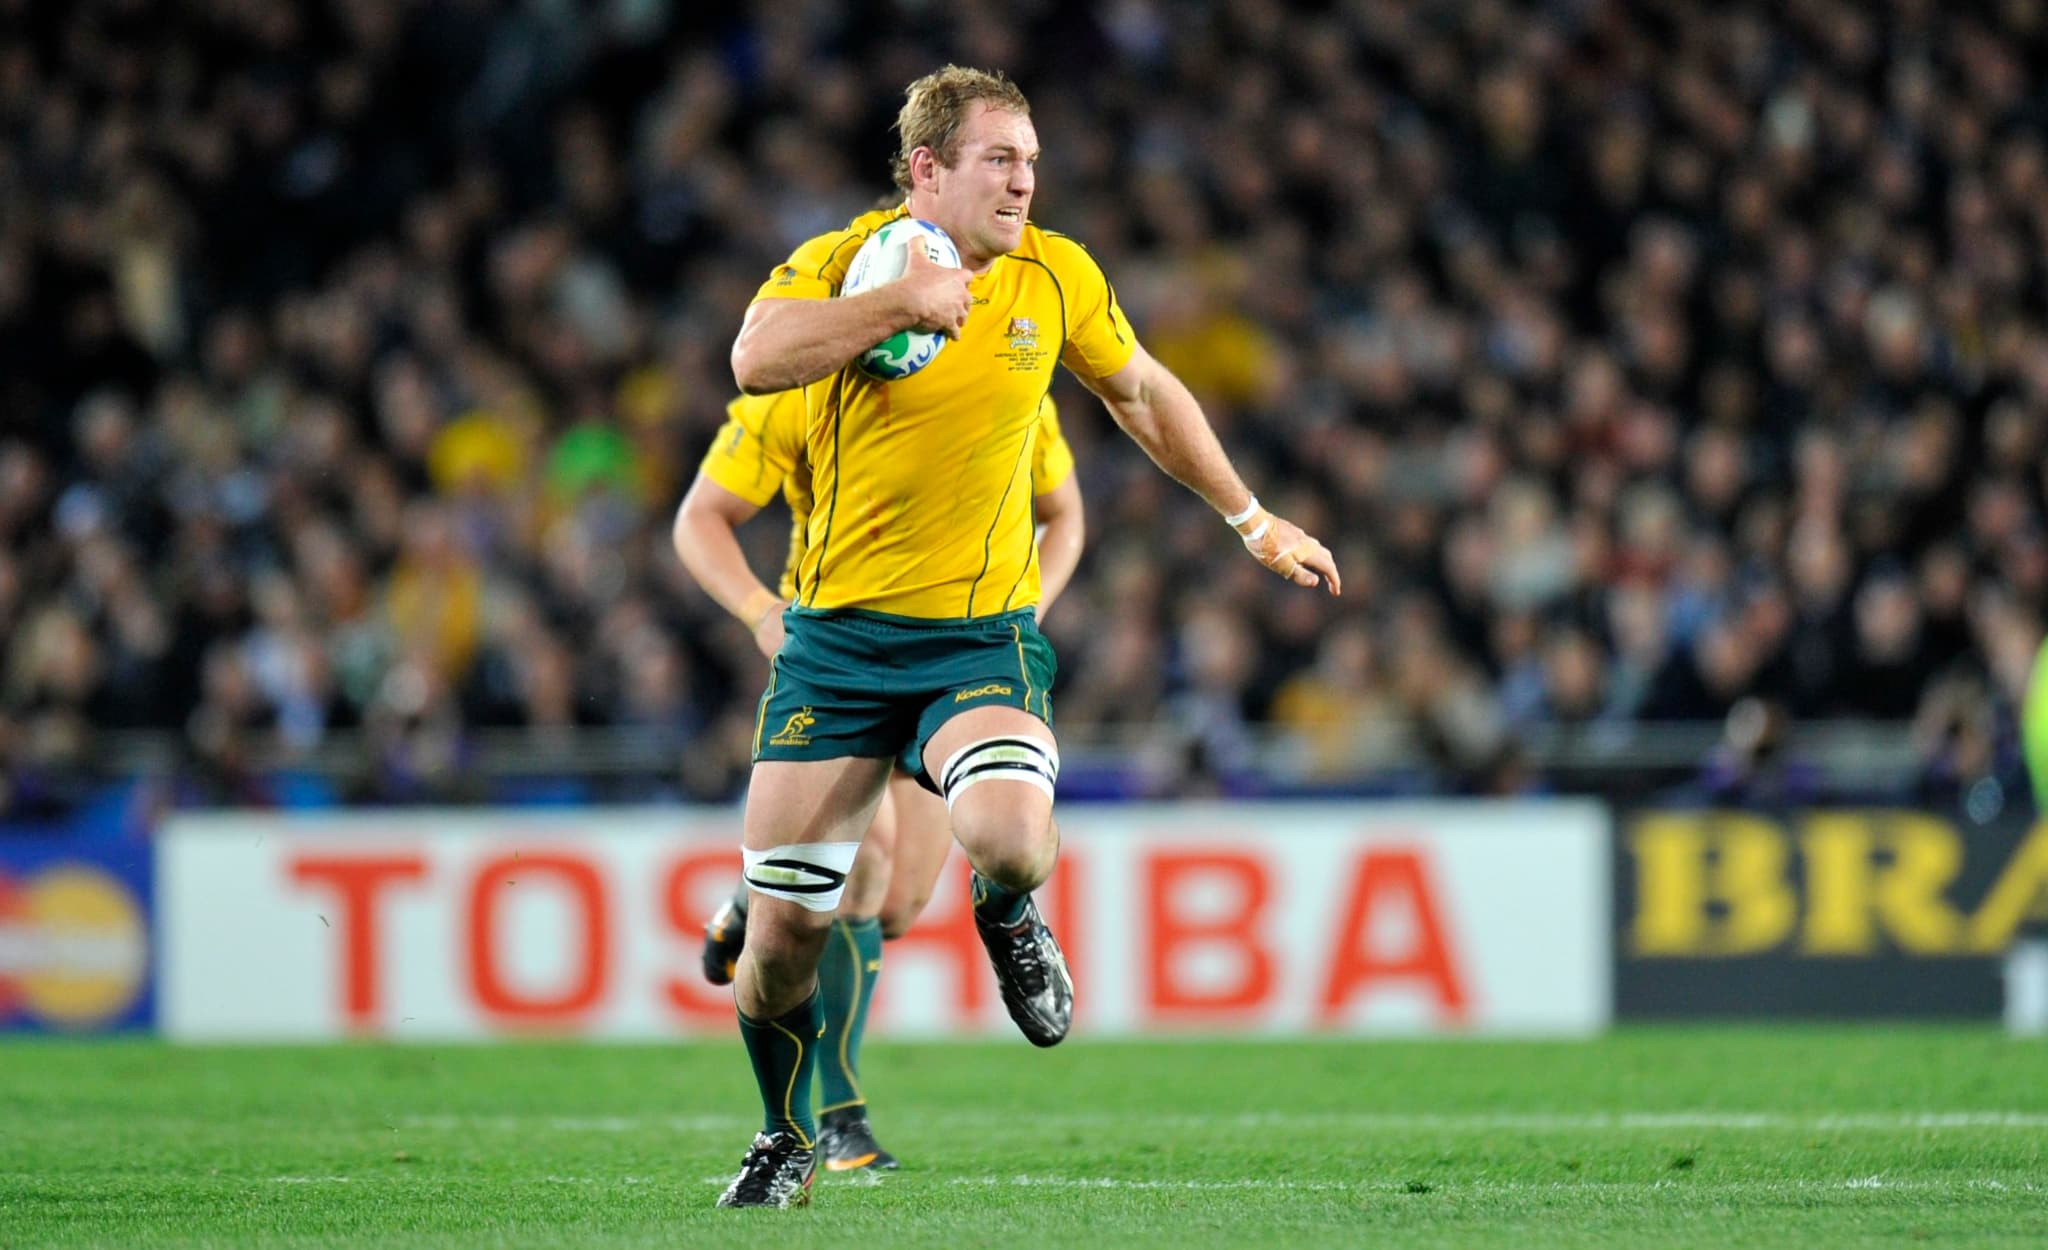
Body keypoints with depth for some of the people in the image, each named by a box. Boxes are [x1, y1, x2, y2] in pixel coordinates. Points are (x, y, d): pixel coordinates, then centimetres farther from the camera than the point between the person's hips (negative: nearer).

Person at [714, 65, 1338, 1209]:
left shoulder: (1059, 278, 2)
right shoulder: (842, 261, -6)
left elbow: (1144, 393, 20)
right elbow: (757, 358, -26)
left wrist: (1253, 521, 23)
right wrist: (901, 301, -28)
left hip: (982, 634, 0)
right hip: (834, 639, 0)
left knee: (1010, 840, -30)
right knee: (785, 928, -1)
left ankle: (1008, 914, 9)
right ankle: (788, 1138, 28)